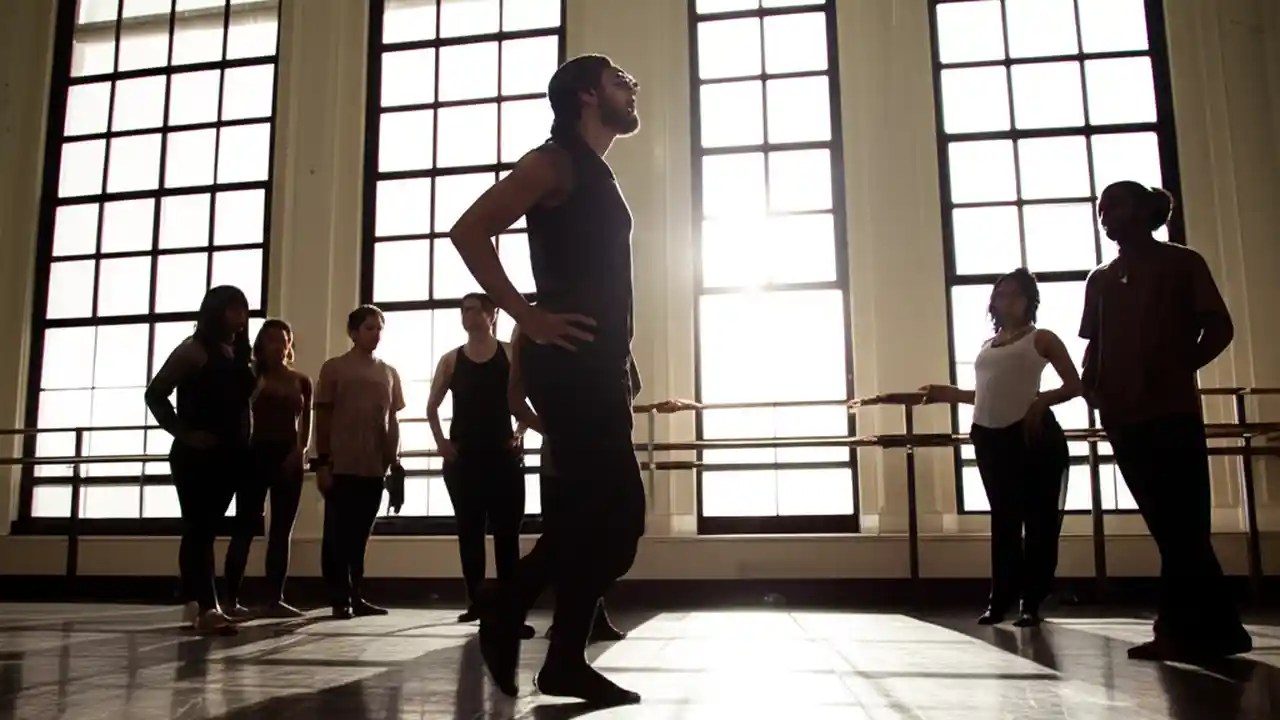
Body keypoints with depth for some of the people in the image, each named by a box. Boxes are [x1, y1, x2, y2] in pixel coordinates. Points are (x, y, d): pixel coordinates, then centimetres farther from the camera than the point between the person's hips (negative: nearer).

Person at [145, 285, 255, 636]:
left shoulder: (238, 356, 14)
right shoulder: (193, 349, -5)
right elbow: (155, 394, -9)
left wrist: (243, 444, 3)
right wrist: (184, 433, -14)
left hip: (230, 456, 7)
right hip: (196, 456, -7)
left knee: (204, 530, 13)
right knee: (200, 530, -7)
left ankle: (194, 604, 22)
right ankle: (207, 609, -10)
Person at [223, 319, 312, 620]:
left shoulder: (302, 381, 10)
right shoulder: (252, 378, 4)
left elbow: (306, 423, 10)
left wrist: (301, 451, -4)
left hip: (289, 457, 3)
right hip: (256, 454, -3)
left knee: (282, 530, 3)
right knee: (246, 527, -4)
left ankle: (275, 599, 7)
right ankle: (232, 599, 0)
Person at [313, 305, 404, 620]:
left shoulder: (389, 373, 13)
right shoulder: (334, 367, 2)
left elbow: (393, 420, 14)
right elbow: (323, 417, -1)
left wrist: (395, 462, 8)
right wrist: (322, 461, -7)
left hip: (375, 466, 4)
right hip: (342, 466, -4)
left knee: (360, 534, 9)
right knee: (338, 534, 1)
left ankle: (355, 596, 16)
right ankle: (340, 599, 8)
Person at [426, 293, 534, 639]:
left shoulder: (511, 354, 1)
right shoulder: (451, 360, 6)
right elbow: (432, 407, 13)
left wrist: (520, 431, -8)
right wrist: (441, 441, 1)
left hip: (503, 455, -2)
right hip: (463, 457, 2)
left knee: (507, 532, -2)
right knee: (469, 531, 7)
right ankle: (475, 600, 18)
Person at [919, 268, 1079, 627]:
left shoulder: (1041, 338, 4)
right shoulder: (987, 346, 20)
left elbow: (1074, 385, -1)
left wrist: (1042, 401, -17)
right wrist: (947, 393, 18)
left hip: (1032, 433, -5)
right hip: (990, 438, 5)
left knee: (1039, 519, -1)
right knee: (1003, 519, 8)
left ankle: (1032, 603, 7)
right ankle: (1000, 600, 12)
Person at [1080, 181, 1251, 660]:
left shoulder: (1182, 264, 4)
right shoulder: (1100, 280, 17)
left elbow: (1219, 328, -2)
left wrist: (1176, 371, -11)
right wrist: (1092, 387, -1)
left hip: (1173, 412, -5)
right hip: (1124, 418, 5)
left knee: (1180, 528, -6)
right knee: (1171, 528, 8)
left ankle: (1182, 631, 0)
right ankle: (1214, 631, 16)